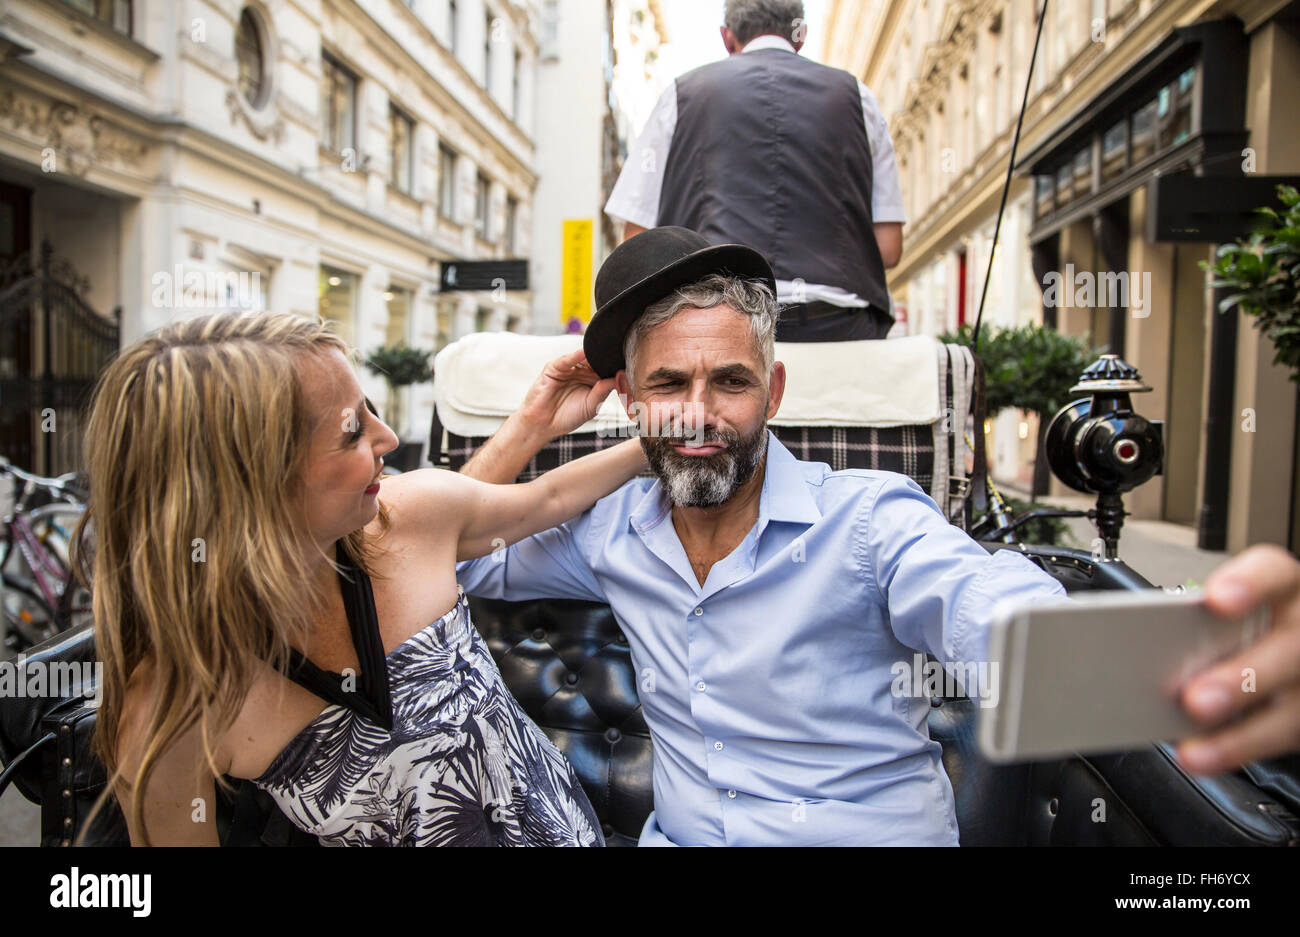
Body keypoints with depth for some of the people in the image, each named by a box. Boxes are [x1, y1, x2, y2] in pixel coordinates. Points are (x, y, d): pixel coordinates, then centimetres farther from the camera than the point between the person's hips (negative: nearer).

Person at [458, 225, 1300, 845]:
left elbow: (1011, 624, -30)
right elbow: (455, 557, 13)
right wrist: (532, 424, 1)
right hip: (678, 835, 2)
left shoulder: (870, 523, -13)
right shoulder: (614, 533, 3)